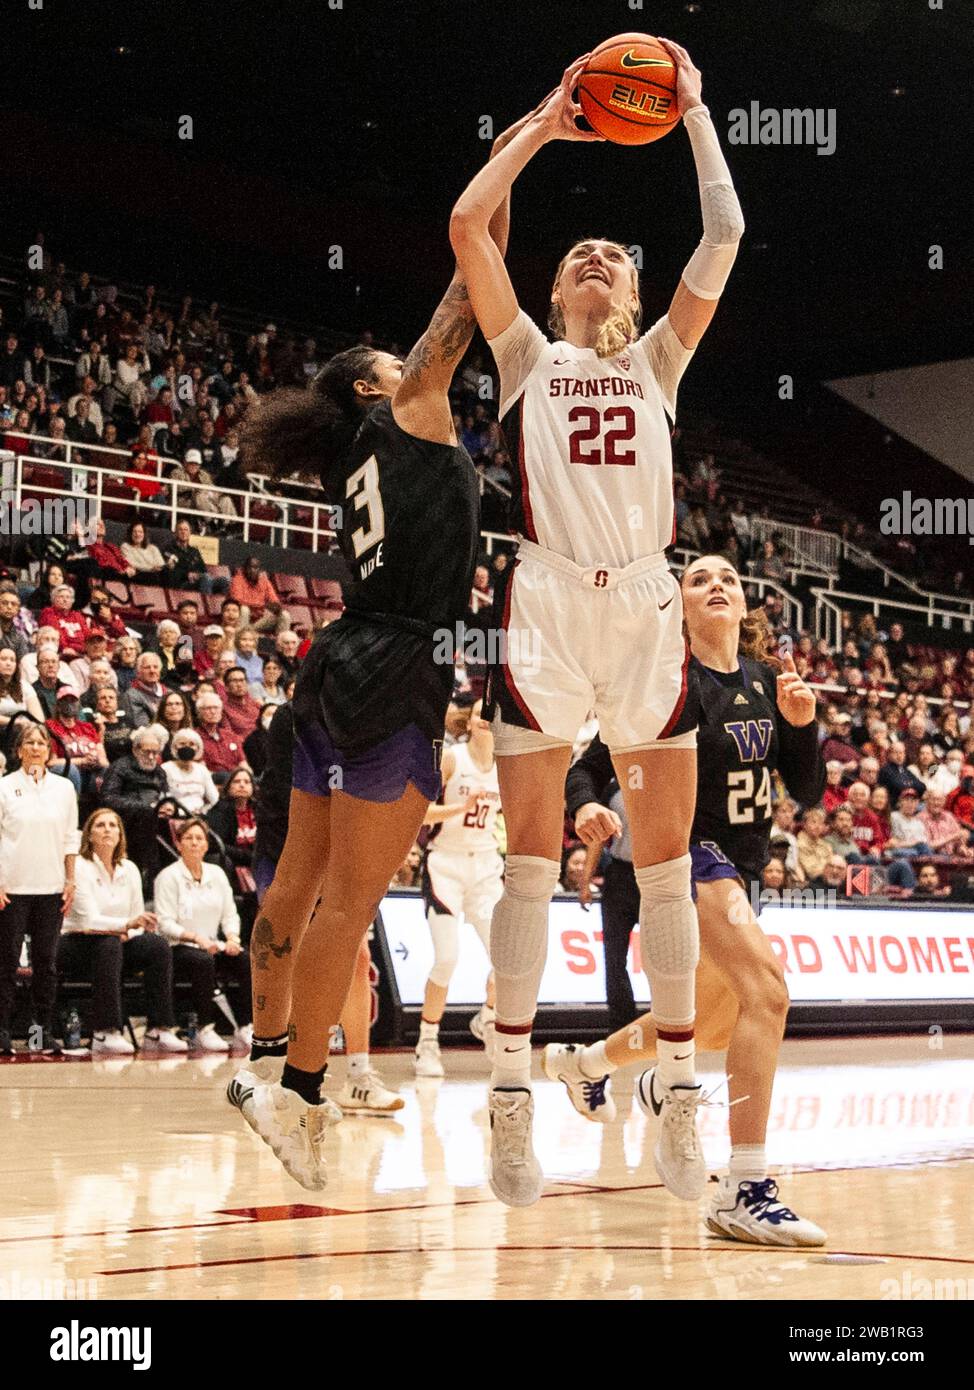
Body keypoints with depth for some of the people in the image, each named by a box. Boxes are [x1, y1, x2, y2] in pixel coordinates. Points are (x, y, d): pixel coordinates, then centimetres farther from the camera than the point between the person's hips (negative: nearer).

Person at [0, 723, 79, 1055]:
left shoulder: (63, 788, 8)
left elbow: (70, 838, 12)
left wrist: (70, 881, 6)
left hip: (50, 887, 2)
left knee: (46, 960, 4)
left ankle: (42, 1029, 9)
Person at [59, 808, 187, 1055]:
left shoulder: (129, 869, 8)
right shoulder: (79, 867, -10)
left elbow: (139, 921, 11)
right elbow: (89, 919, -20)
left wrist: (128, 934, -13)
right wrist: (128, 924, -35)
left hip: (115, 944, 5)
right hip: (74, 944, -5)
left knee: (158, 945, -22)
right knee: (109, 945, -38)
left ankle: (158, 1030, -25)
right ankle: (105, 1033, -40)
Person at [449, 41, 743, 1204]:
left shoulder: (658, 358, 21)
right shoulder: (527, 354, 17)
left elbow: (724, 237, 11)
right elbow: (466, 226, 6)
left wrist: (693, 111, 17)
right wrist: (542, 125, 15)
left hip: (645, 606, 2)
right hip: (546, 600, -2)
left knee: (664, 856, 1)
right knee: (528, 854, -5)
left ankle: (677, 1098, 7)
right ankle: (512, 1101, -3)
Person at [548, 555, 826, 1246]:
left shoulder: (767, 681, 4)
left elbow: (808, 790, 4)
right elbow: (590, 766, -8)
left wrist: (801, 723, -14)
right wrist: (585, 806, -30)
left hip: (741, 865, 8)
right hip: (685, 853, -8)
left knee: (711, 1025, 25)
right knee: (766, 985, -31)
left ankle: (584, 1060, 52)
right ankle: (745, 1190, -33)